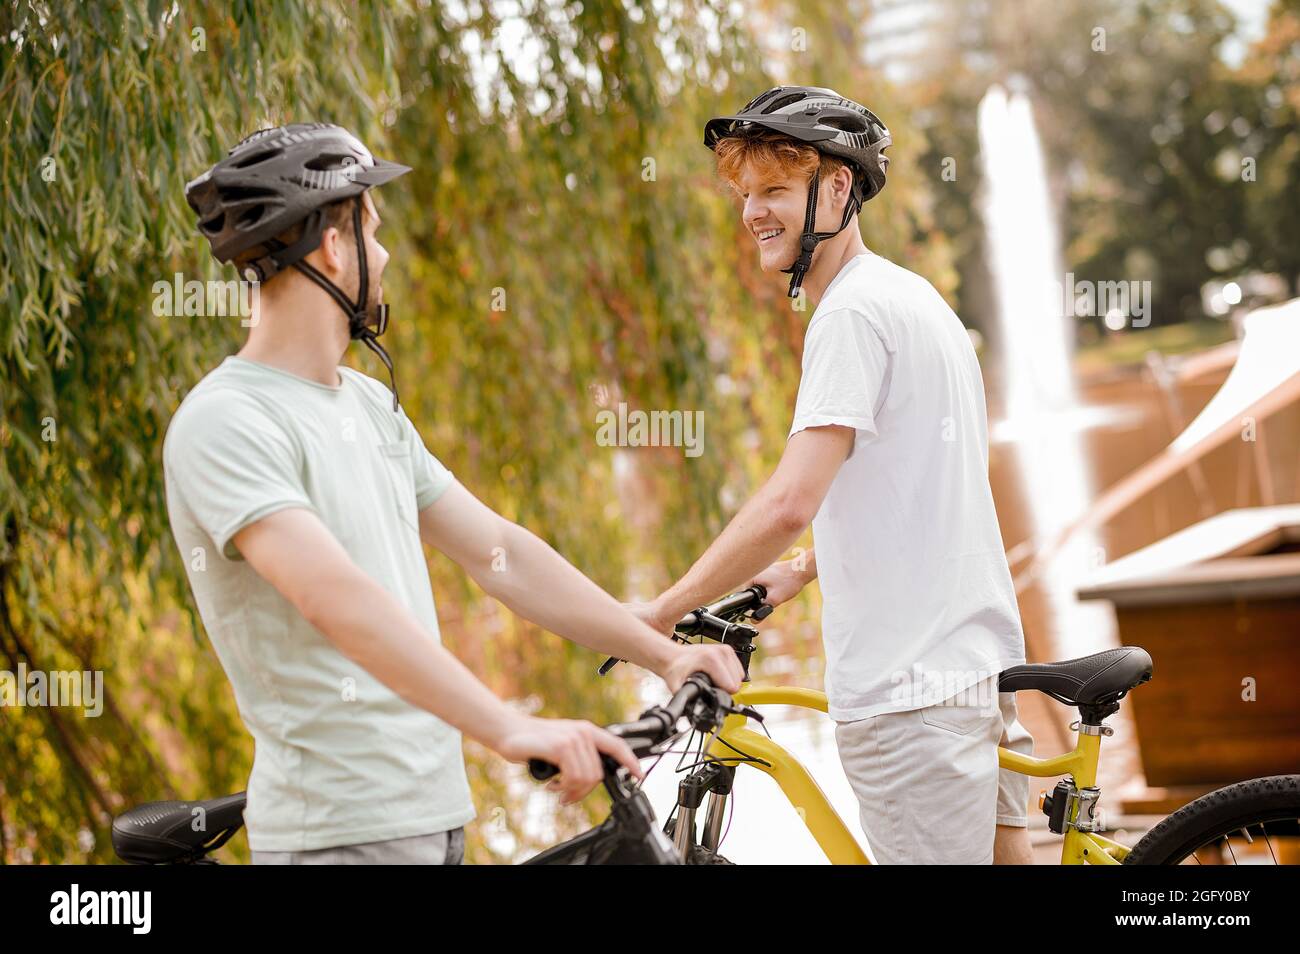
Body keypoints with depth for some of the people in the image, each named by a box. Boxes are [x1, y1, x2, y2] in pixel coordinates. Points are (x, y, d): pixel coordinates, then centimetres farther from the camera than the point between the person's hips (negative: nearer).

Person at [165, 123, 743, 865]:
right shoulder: (226, 422, -15)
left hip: (435, 812, 8)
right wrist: (511, 729, -36)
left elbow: (501, 554, 14)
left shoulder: (372, 405, 14)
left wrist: (665, 654, 7)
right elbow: (337, 597, -28)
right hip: (342, 830, -8)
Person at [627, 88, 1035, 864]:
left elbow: (791, 502, -24)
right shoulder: (910, 294, 16)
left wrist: (661, 613, -16)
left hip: (912, 687, -10)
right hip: (981, 656, 10)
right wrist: (802, 571, 23)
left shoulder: (854, 312, -16)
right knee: (1004, 851, 15)